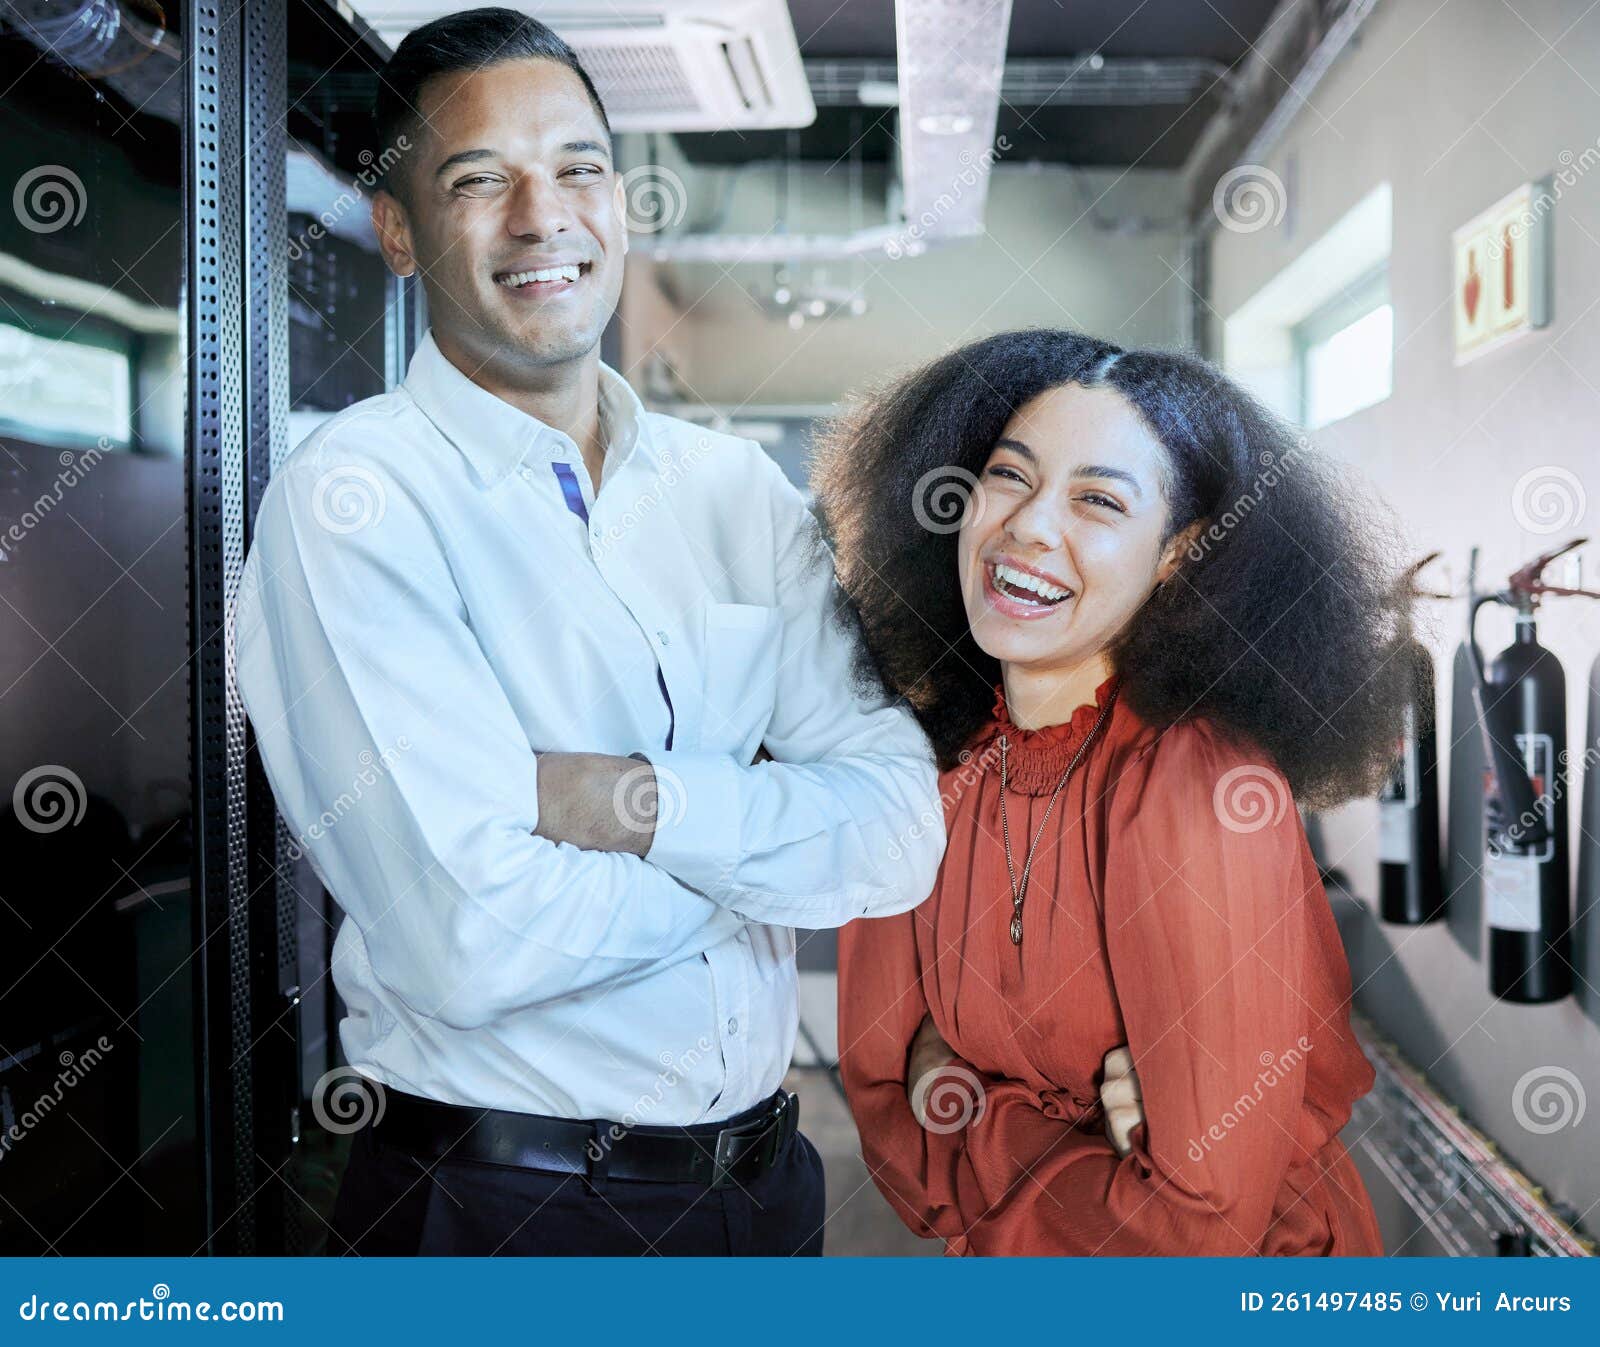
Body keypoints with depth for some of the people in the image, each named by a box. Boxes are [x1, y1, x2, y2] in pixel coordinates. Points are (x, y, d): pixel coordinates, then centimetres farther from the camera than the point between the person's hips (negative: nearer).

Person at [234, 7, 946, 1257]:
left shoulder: (738, 489, 1)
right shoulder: (351, 496, -15)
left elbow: (897, 833, -8)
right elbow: (471, 940, -24)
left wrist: (634, 803, -21)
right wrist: (765, 846, -11)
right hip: (493, 1208, -5)